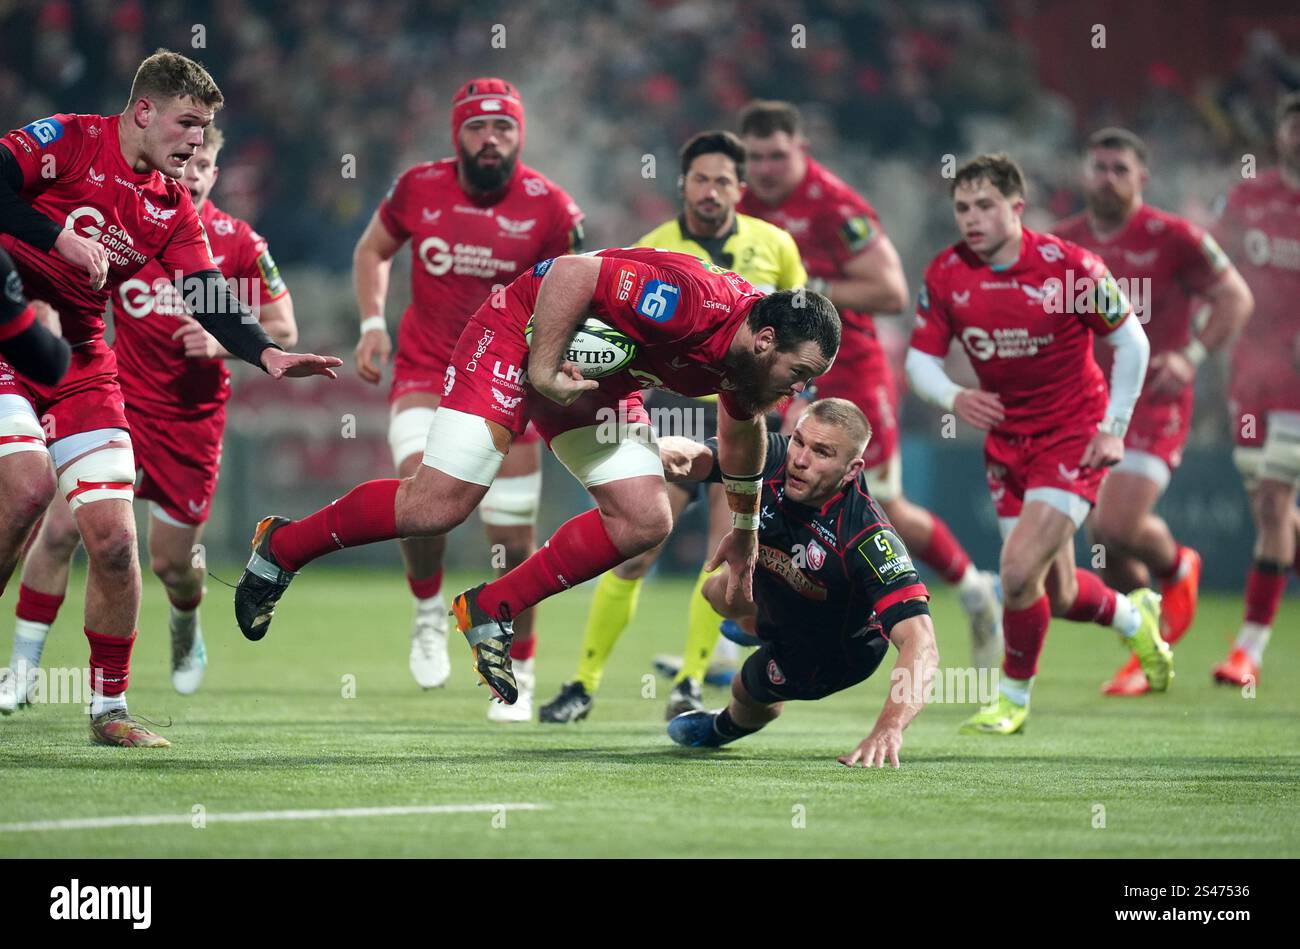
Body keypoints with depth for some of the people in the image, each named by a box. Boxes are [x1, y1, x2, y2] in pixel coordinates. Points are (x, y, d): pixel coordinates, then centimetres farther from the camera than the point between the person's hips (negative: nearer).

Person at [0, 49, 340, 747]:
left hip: (80, 362, 6)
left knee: (113, 539, -3)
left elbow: (209, 303, 2)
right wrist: (59, 237, -25)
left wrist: (267, 354, -14)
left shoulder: (173, 210, 7)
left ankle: (109, 706, 10)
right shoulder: (67, 140, -8)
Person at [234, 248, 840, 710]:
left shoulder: (749, 354, -7)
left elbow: (741, 429, 15)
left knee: (645, 523, -7)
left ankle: (490, 613, 5)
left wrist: (745, 530, 26)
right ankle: (281, 547, 7)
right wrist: (544, 371, -31)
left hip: (600, 379, 8)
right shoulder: (691, 301, -35)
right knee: (435, 507, -16)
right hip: (524, 331, -8)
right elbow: (573, 272, -33)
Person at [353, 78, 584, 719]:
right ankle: (428, 611, -1)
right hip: (426, 367, 0)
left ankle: (517, 672, 21)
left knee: (513, 538, 2)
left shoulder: (548, 207, -11)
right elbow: (373, 250, 12)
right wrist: (372, 322, -1)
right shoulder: (419, 188, -7)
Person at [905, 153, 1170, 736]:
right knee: (1057, 594, 11)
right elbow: (921, 359, -1)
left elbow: (1132, 343, -7)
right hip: (1006, 440, 5)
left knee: (1019, 569, -19)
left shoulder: (1070, 267, -18)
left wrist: (1113, 429, -9)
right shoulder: (946, 274, -7)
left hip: (1074, 436, -5)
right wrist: (953, 398, -22)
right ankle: (1133, 616, 46)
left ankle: (1014, 698, 5)